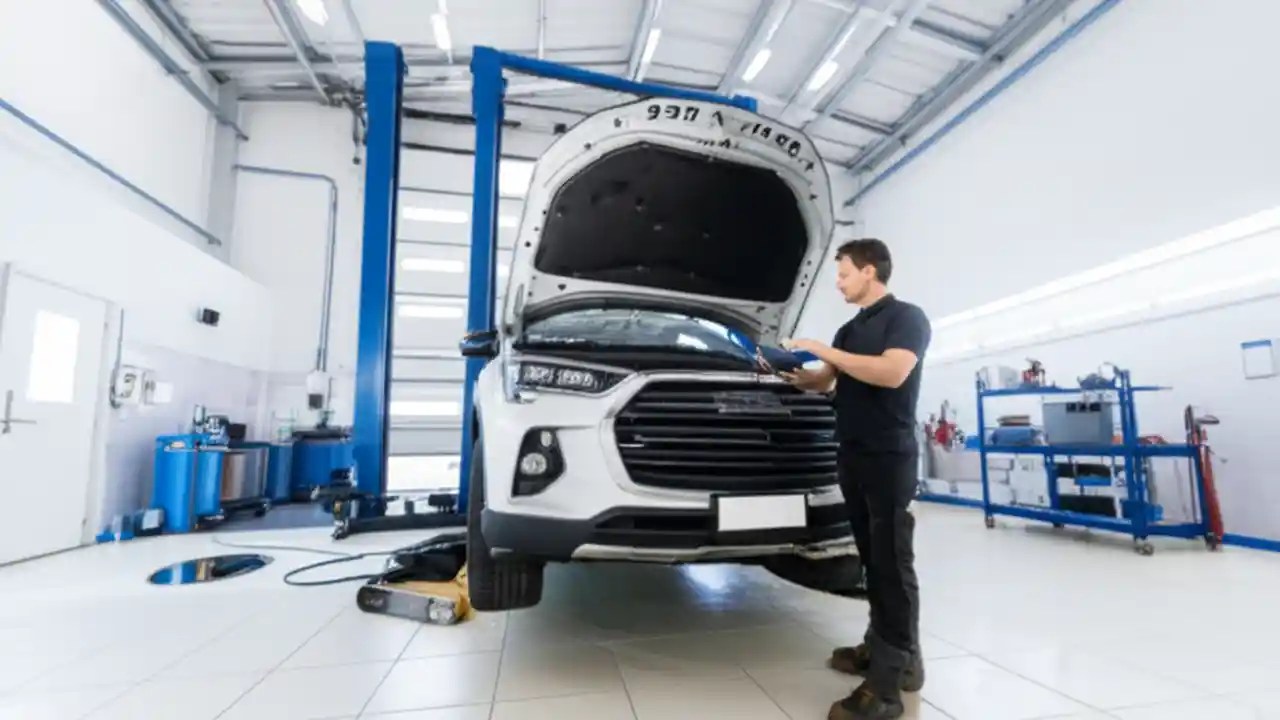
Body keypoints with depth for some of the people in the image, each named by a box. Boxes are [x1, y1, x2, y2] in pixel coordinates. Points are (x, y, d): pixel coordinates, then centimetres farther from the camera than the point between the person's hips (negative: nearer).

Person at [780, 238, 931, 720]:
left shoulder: (906, 317, -4)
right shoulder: (850, 330, 20)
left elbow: (892, 372, -22)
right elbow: (824, 382, 22)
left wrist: (822, 350, -18)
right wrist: (787, 372, 4)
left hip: (889, 457, -8)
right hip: (852, 457, 8)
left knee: (893, 563, -5)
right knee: (872, 560, 13)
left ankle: (889, 681, -2)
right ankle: (882, 648, 24)